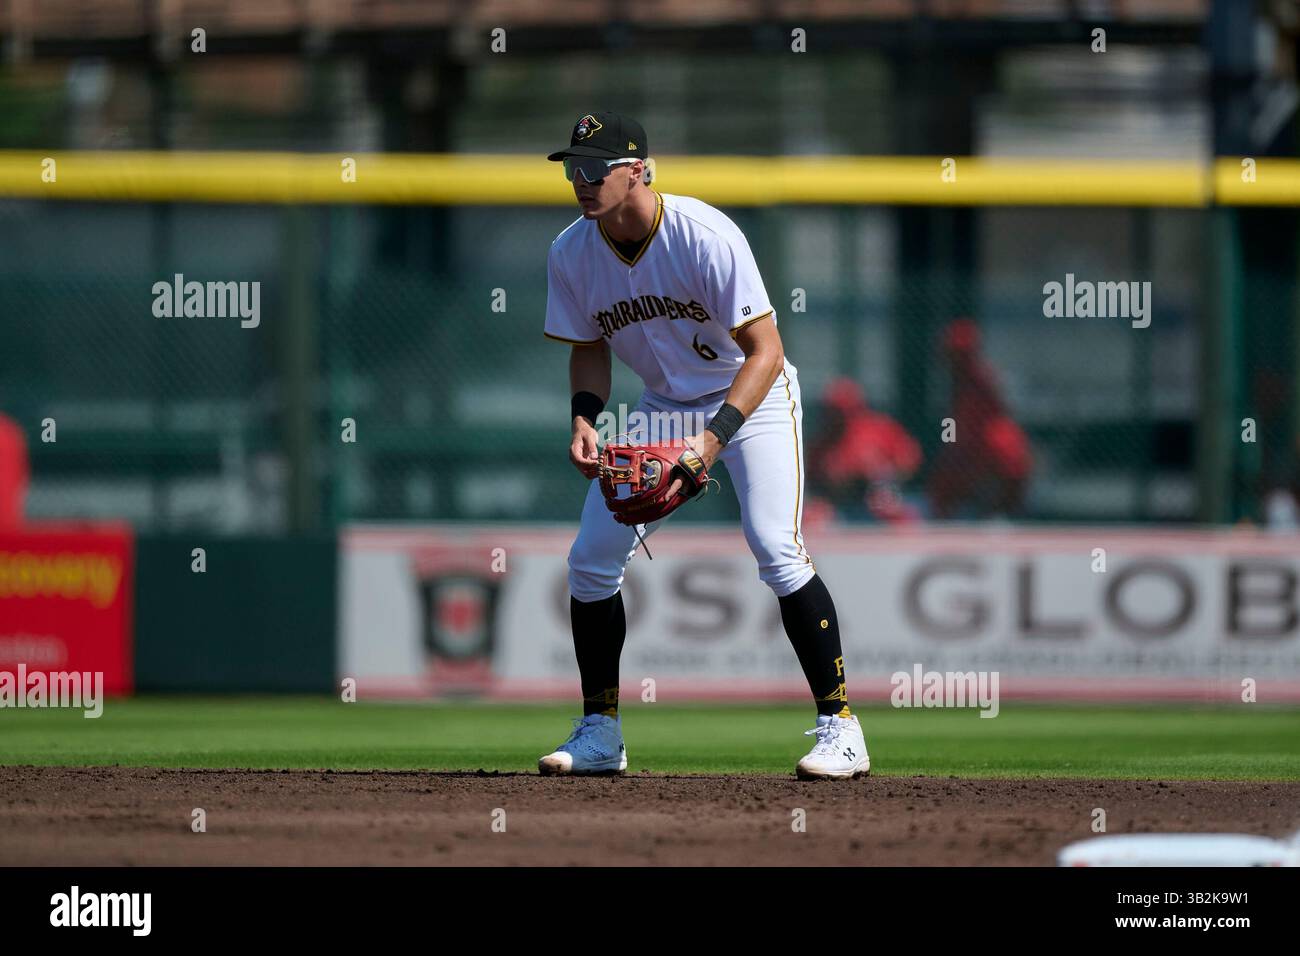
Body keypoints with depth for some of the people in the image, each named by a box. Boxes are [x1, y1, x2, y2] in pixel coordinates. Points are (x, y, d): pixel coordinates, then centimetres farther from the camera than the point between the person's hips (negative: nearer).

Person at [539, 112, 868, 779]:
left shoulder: (705, 237, -28)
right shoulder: (571, 253, -11)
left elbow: (765, 351, -28)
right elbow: (588, 348, 4)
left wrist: (714, 439, -38)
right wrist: (584, 419, -15)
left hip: (751, 398, -6)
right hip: (664, 405, 6)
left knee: (776, 549, -23)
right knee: (590, 560, -2)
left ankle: (839, 726, -17)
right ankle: (599, 735, 12)